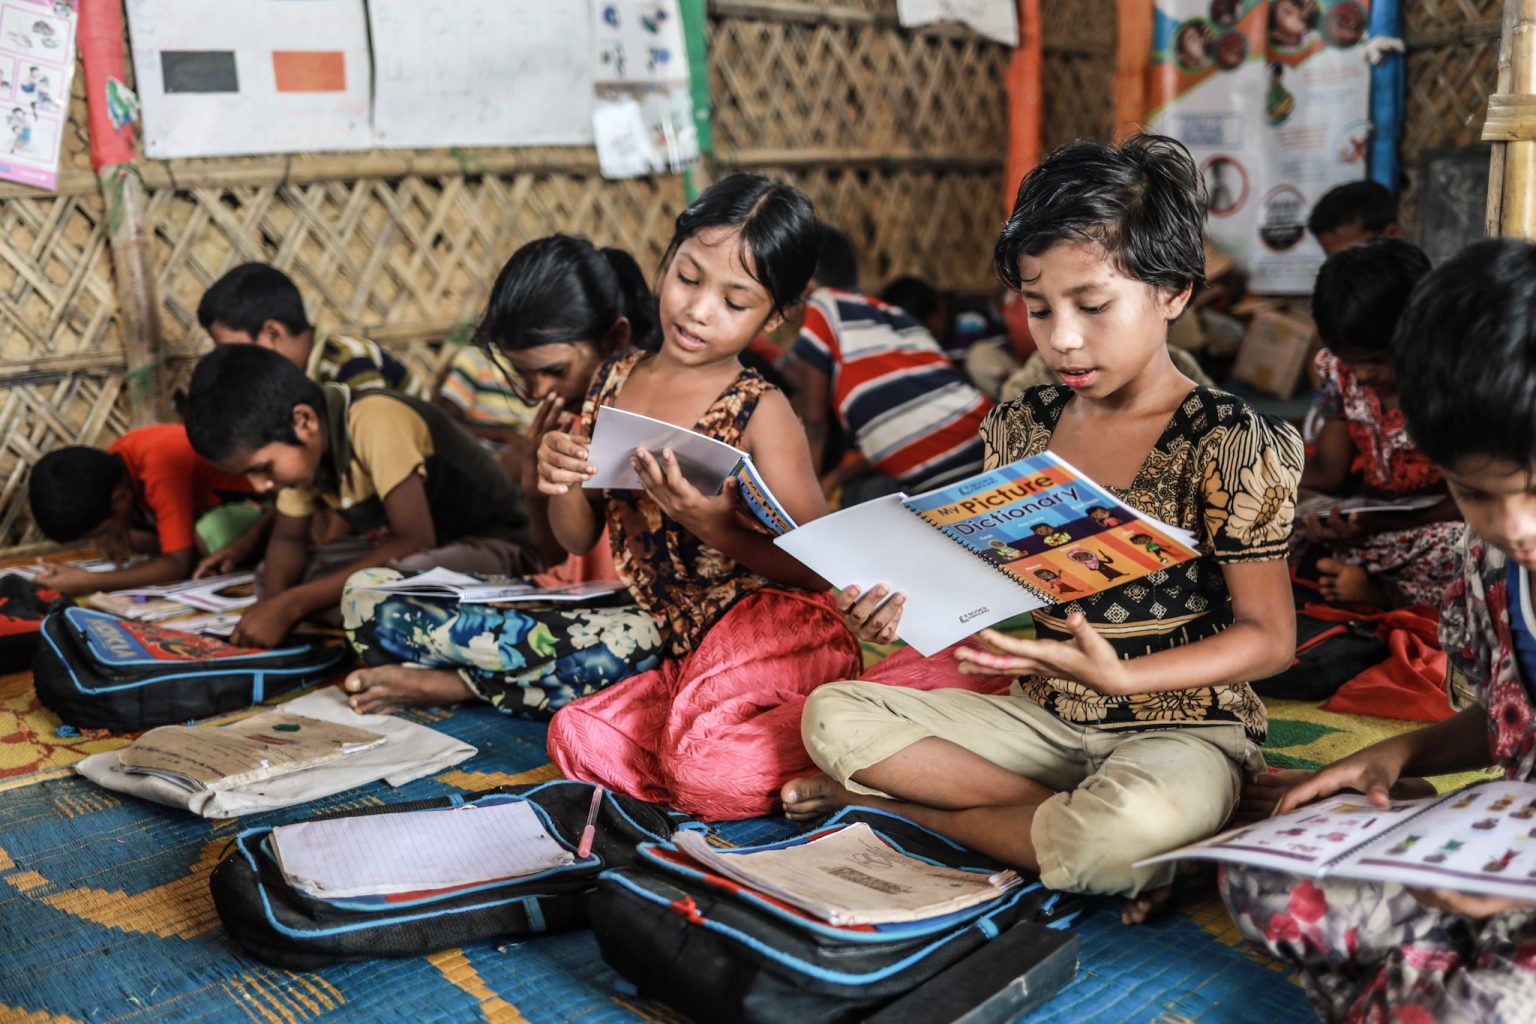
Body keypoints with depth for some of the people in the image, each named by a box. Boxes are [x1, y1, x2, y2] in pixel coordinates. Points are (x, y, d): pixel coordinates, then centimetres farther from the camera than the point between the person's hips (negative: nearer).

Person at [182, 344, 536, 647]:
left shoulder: (374, 420, -28)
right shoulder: (301, 445, -4)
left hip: (491, 546, -8)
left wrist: (291, 605, -29)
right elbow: (288, 538, 7)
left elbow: (415, 540, -31)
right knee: (271, 577, -5)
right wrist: (272, 603, -16)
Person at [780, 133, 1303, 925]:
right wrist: (911, 607, -14)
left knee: (1142, 822, -41)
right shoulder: (1020, 427, 3)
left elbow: (1270, 638, -11)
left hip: (1179, 728, -5)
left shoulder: (1228, 442, -12)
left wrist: (1119, 677, -26)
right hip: (1043, 715, 6)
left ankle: (899, 803, -15)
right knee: (833, 715, -11)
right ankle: (1071, 826, -15)